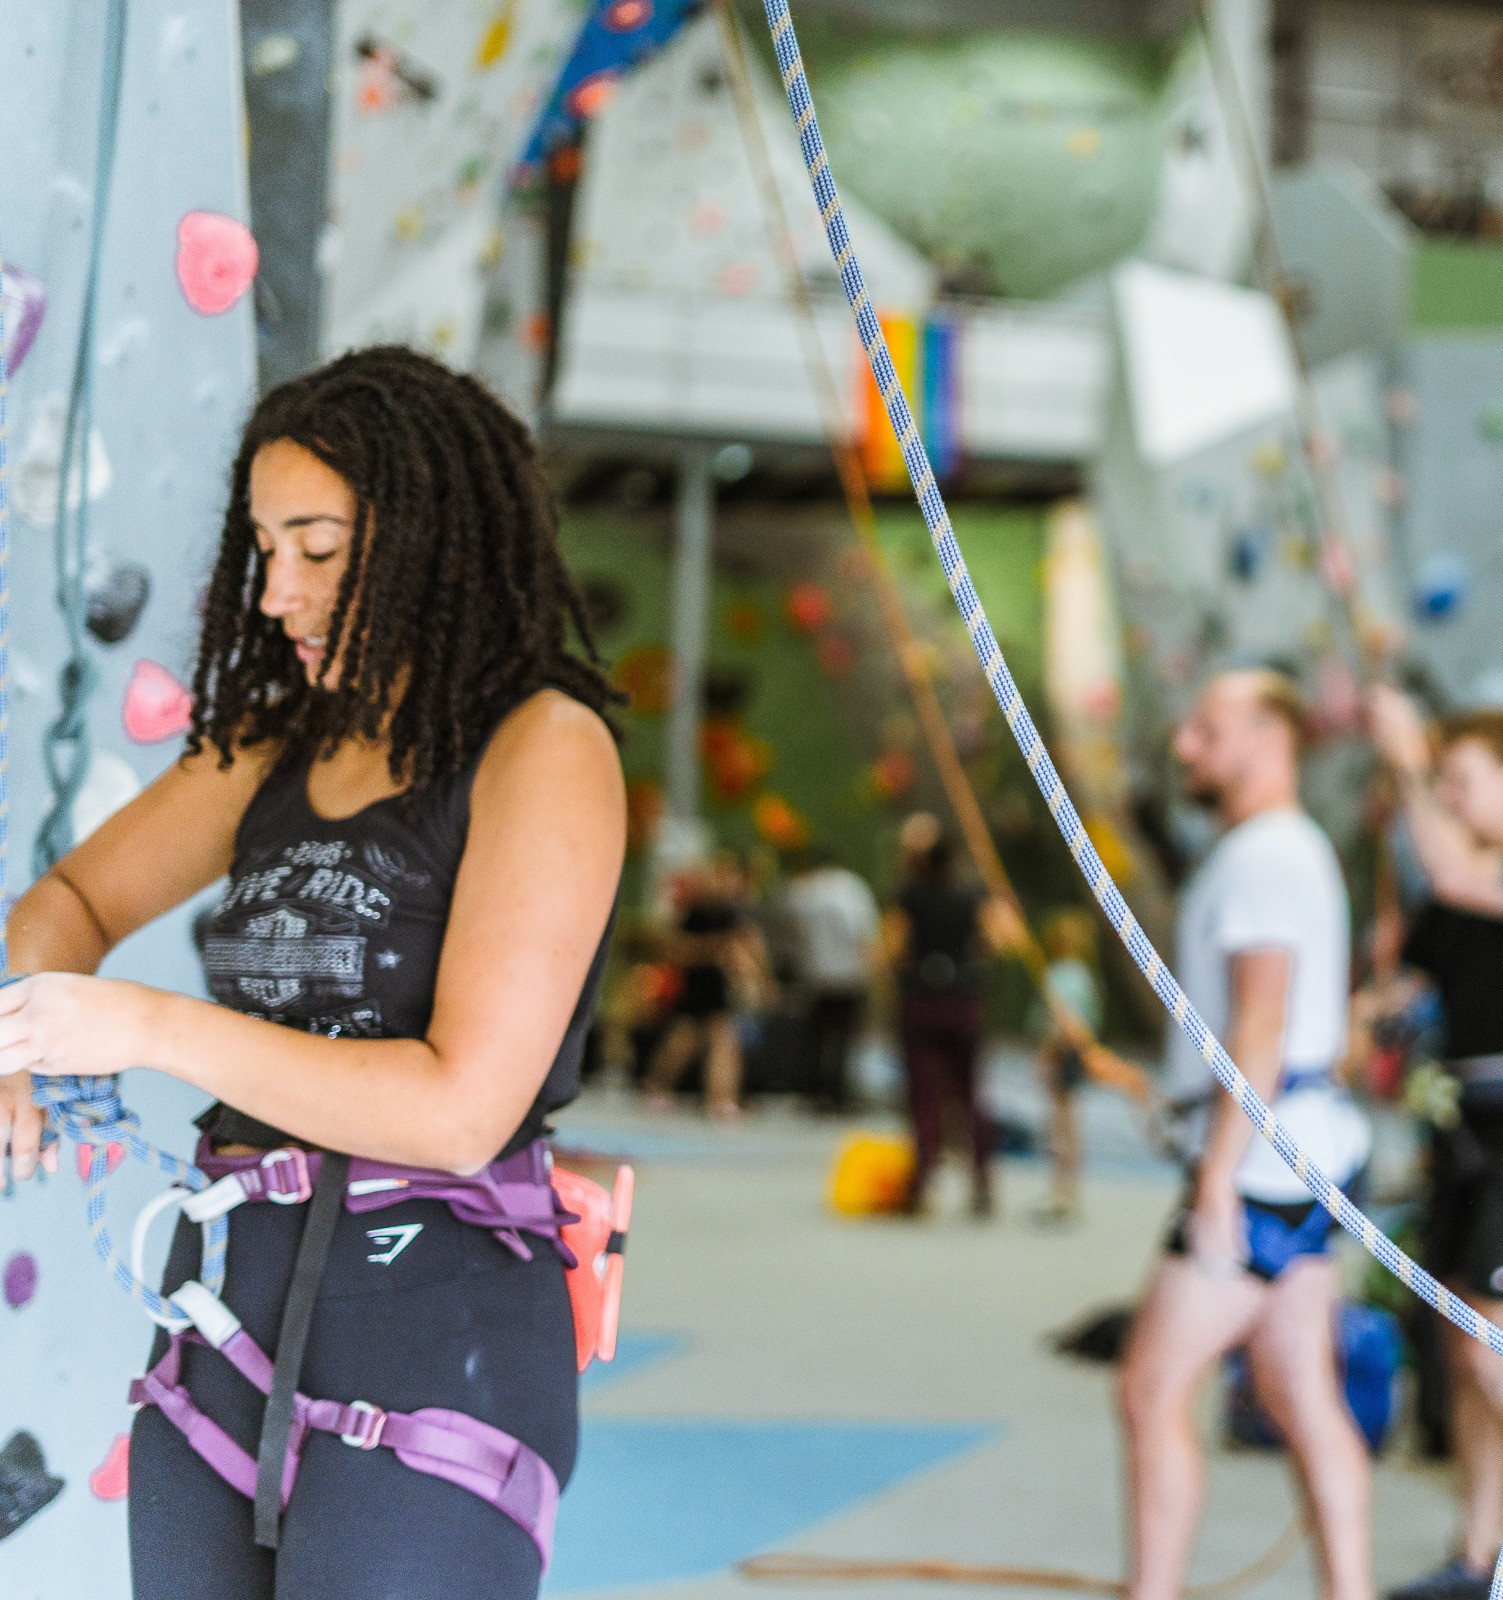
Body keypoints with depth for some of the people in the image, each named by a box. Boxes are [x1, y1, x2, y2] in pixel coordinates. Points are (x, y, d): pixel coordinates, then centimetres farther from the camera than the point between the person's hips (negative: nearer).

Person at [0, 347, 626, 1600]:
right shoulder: (280, 742, 12)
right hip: (224, 1313, 7)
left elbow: (463, 1109, -14)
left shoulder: (544, 746, -7)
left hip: (430, 1323, -6)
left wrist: (152, 1029, -14)